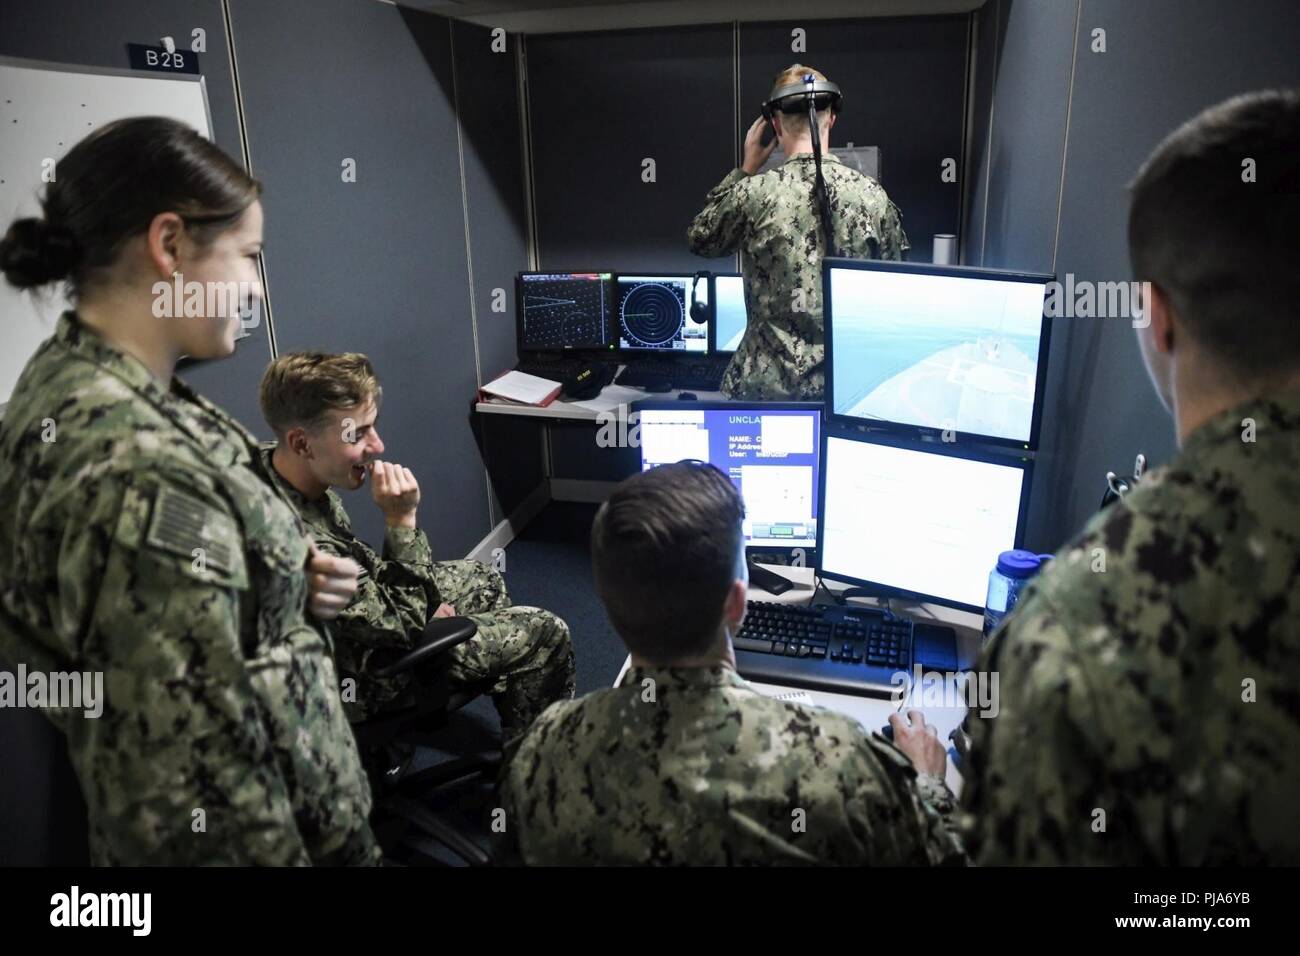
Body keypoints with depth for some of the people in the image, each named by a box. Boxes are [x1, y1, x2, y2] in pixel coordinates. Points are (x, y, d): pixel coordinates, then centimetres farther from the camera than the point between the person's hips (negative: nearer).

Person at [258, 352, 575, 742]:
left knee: (486, 581, 23)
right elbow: (403, 625, -27)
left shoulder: (269, 460, -15)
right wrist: (402, 520, -31)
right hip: (360, 671, -8)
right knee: (546, 634, -4)